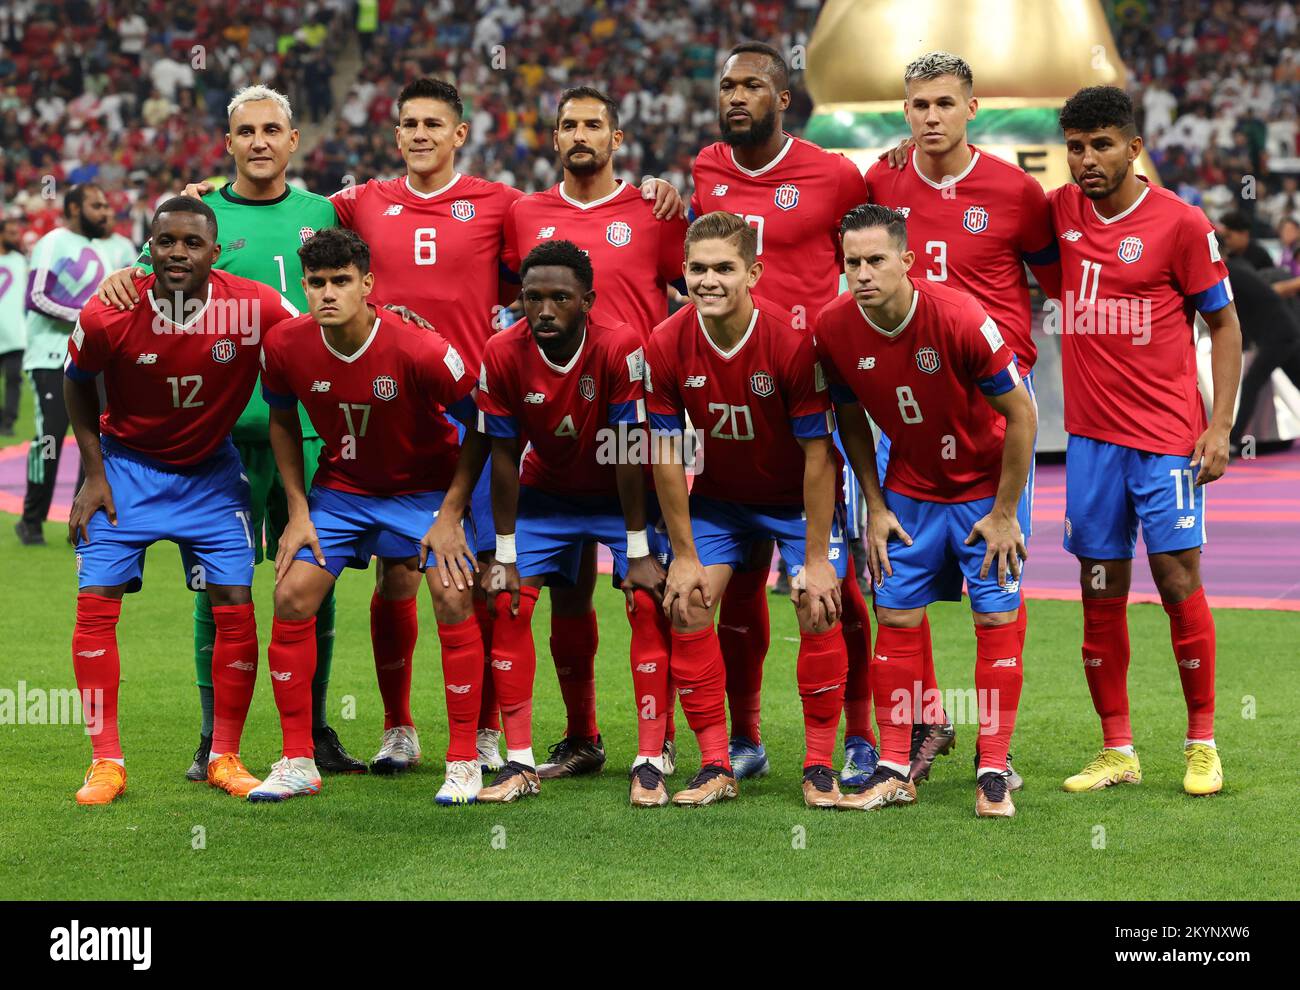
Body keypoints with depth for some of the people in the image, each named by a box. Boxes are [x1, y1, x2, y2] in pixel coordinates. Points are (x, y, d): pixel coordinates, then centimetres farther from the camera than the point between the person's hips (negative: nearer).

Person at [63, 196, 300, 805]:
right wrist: (94, 473, -4)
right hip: (125, 464, 0)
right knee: (96, 603, -10)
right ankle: (106, 761, 0)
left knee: (235, 608, -6)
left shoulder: (256, 309, -23)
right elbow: (77, 382, -1)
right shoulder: (108, 317, -21)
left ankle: (225, 758, 9)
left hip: (210, 469, 1)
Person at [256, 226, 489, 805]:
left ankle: (463, 763, -6)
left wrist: (450, 515, -16)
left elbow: (481, 426, -14)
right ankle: (297, 763, 4)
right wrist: (298, 510, -2)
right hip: (339, 489, 3)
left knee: (454, 601, -19)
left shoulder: (420, 350, -28)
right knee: (291, 598, -8)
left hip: (425, 487, -3)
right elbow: (282, 421, 4)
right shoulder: (287, 347, -17)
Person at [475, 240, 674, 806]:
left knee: (648, 604, -16)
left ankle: (650, 761, -11)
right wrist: (505, 556, -11)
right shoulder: (503, 356, -22)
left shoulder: (620, 349, -29)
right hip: (546, 492, 2)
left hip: (620, 493, -2)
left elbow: (630, 455, -24)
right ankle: (520, 763, -3)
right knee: (508, 604, -9)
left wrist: (639, 552, -20)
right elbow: (504, 458, -13)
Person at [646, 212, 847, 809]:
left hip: (798, 498, -3)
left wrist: (816, 557, -20)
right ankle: (716, 767, -1)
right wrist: (683, 555, -9)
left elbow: (817, 455, -21)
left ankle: (819, 766, -1)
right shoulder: (665, 346, -19)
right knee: (686, 607, -9)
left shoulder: (794, 342, -28)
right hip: (716, 497, 3)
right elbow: (667, 456, -10)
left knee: (818, 612, -15)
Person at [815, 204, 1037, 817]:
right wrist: (876, 508, 0)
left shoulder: (959, 318, -27)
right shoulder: (834, 329, -15)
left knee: (997, 617, -6)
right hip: (909, 487, 4)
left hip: (986, 484, -3)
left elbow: (1021, 412, -18)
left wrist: (1004, 513, -14)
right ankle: (895, 770, 8)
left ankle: (993, 772, 1)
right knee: (895, 618, 0)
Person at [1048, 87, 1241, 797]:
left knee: (1178, 579, -5)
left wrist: (1220, 424, -8)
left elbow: (1224, 323, 0)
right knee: (1101, 592, 4)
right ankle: (1116, 751, 12)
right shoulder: (1060, 211, 7)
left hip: (1166, 434, -4)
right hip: (1090, 435, 4)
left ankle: (1202, 743, 8)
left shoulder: (1180, 223, -5)